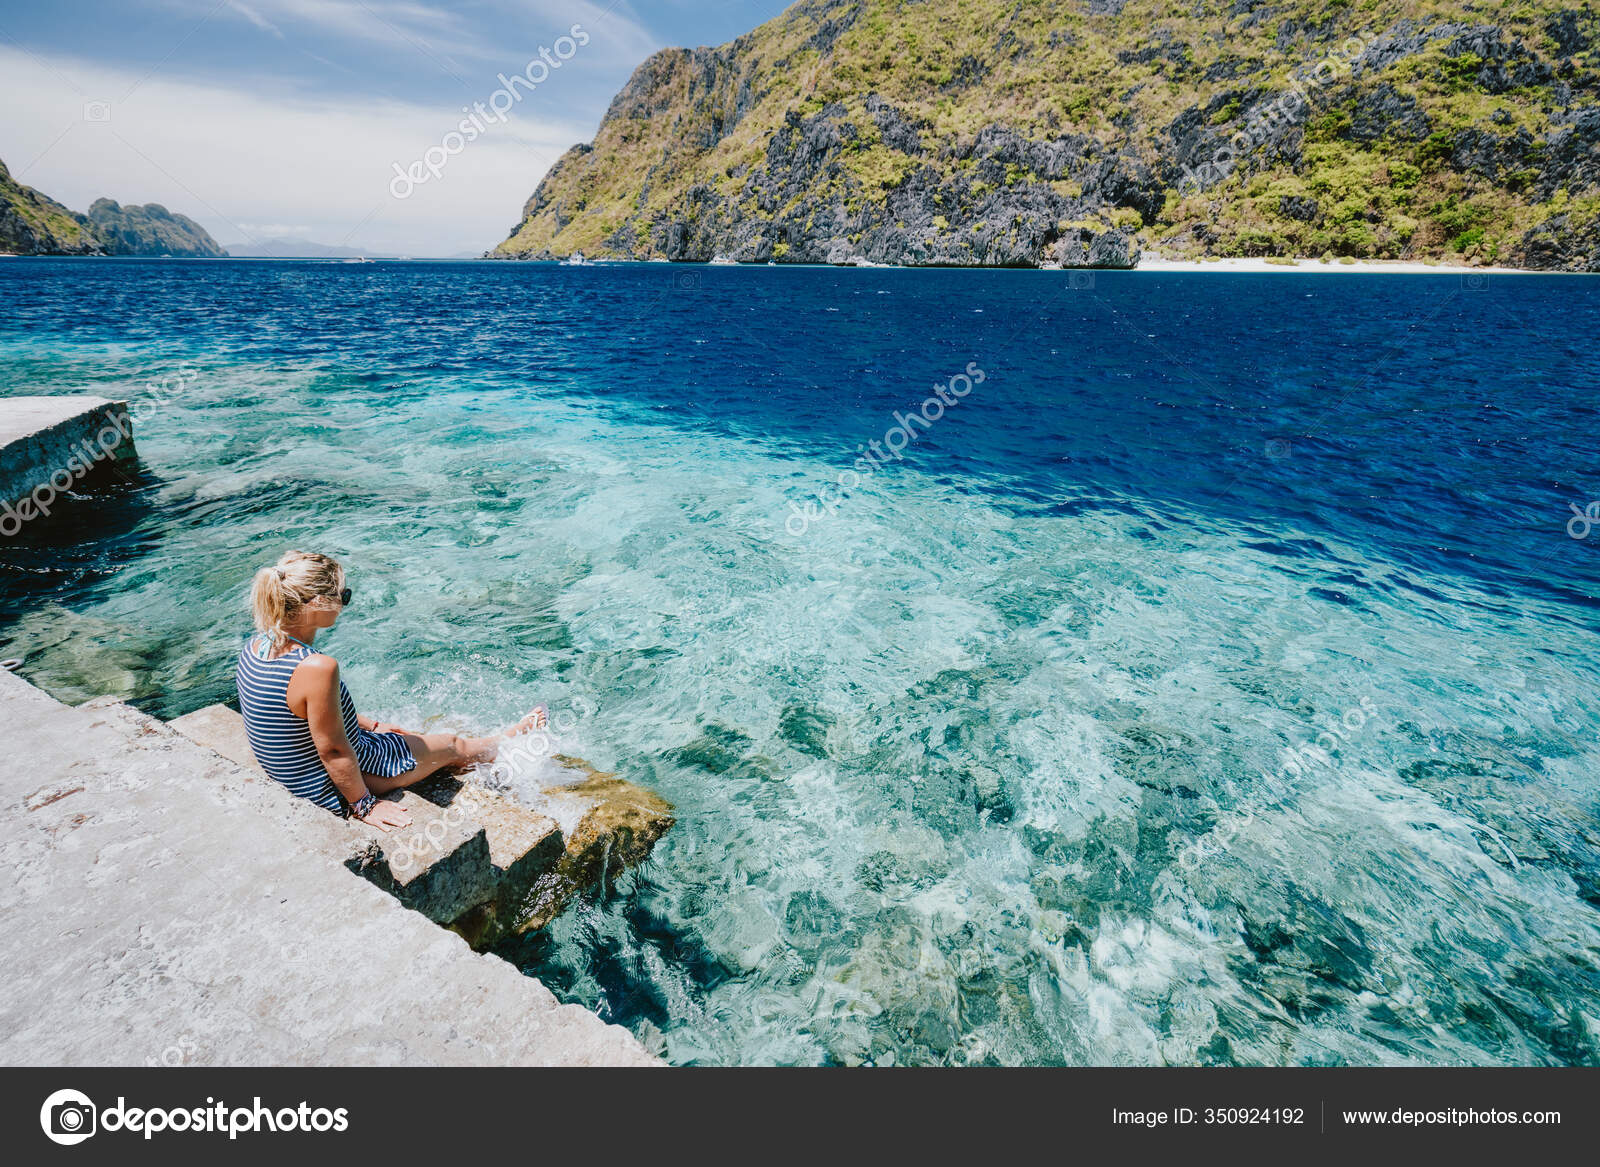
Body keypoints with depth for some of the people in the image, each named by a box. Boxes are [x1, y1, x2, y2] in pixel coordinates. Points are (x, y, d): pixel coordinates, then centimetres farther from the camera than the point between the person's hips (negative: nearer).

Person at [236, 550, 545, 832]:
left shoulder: (255, 646, -7)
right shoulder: (318, 668, -37)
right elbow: (333, 750, -27)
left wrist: (371, 724, 17)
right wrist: (363, 805, -13)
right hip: (334, 788, -9)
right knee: (454, 746, 13)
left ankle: (509, 738, 47)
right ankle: (515, 738, 41)